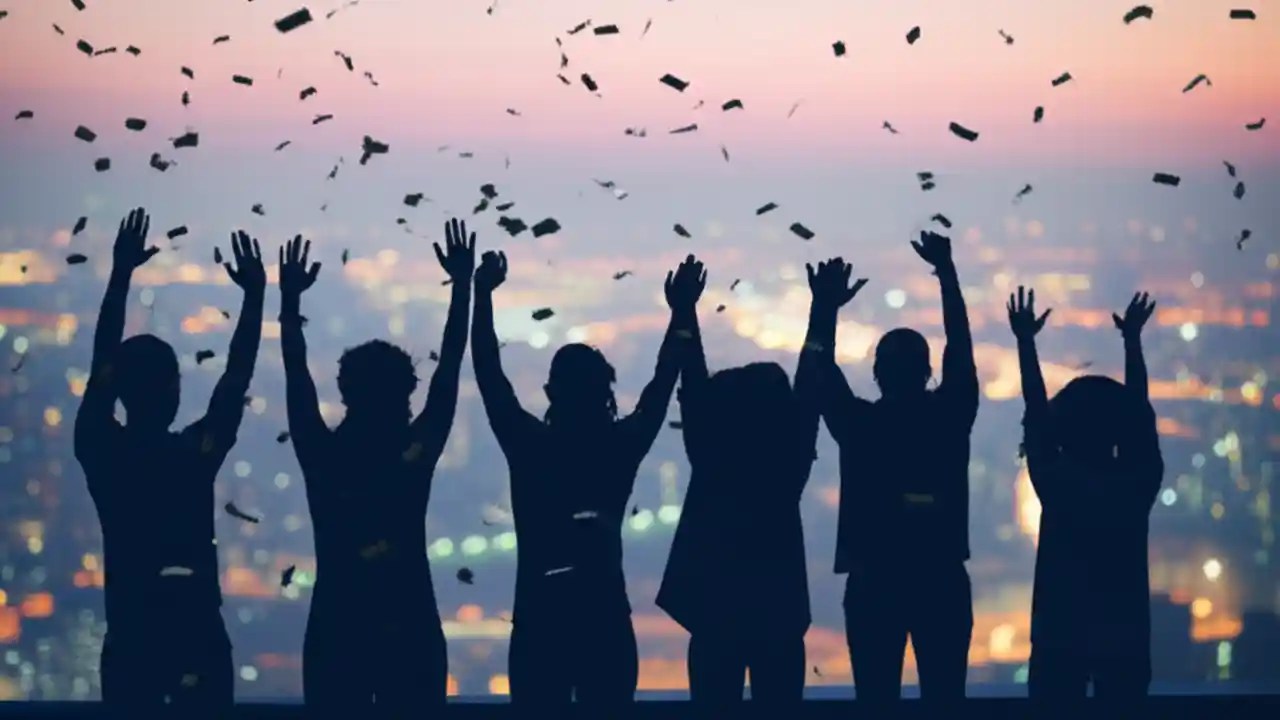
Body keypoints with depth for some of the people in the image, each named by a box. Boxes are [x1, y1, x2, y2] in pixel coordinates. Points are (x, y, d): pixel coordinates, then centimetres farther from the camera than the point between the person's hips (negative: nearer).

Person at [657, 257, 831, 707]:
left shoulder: (712, 459, -7)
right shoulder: (789, 460, -5)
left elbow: (693, 390, -2)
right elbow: (809, 389, 1)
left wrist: (685, 312, 4)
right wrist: (821, 307, 7)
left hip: (715, 616, -1)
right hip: (779, 616, 1)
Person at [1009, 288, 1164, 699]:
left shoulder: (1057, 483, -9)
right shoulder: (1139, 482, -3)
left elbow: (1038, 417, -1)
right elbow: (1139, 413, 9)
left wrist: (1025, 342, 6)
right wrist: (1132, 338, 19)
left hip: (1061, 634, -2)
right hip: (1125, 635, 2)